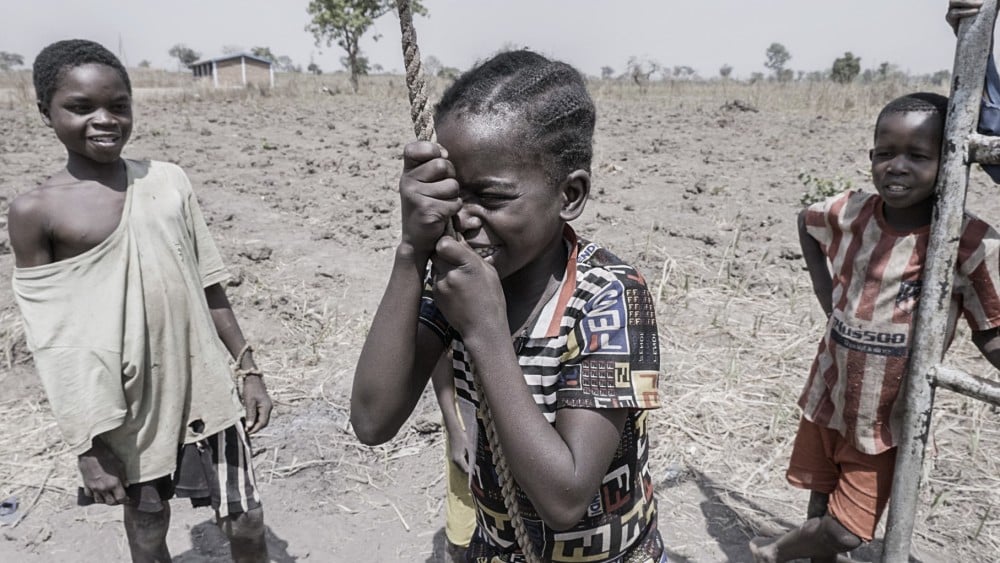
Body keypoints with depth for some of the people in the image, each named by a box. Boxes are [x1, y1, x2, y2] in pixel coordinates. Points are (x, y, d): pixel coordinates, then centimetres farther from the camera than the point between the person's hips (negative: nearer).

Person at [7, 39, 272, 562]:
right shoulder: (37, 210, -8)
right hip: (125, 407, -2)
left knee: (245, 520, 10)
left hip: (204, 390, 2)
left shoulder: (168, 180, 0)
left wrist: (249, 368, 5)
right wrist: (87, 446, -7)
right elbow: (52, 343, -6)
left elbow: (209, 288, 5)